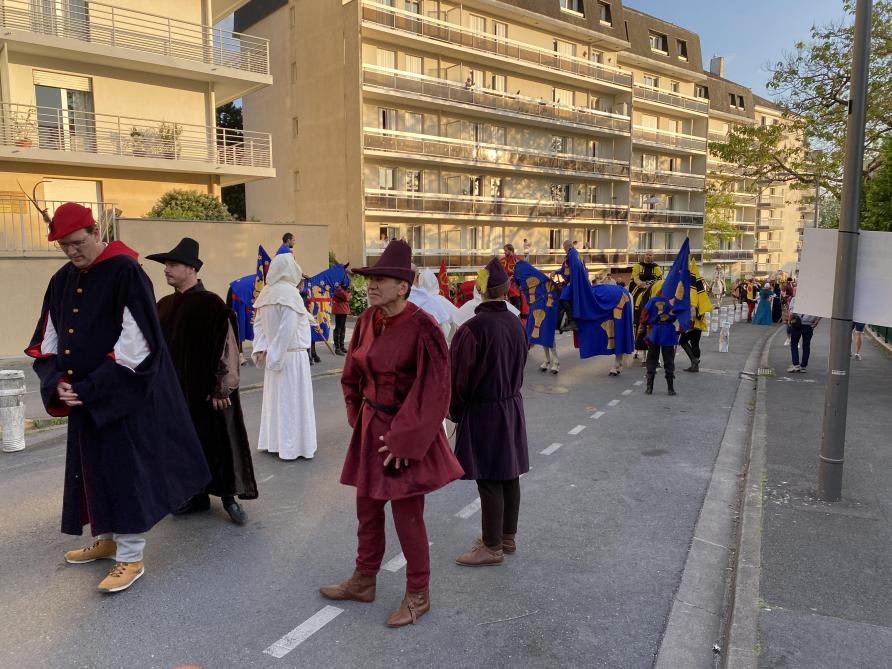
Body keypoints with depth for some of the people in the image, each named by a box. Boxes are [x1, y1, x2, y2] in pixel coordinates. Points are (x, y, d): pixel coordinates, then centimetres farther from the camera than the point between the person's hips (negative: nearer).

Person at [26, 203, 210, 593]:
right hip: (81, 398, 8)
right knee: (92, 470, 17)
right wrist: (57, 382, -5)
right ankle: (105, 539, 34)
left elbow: (136, 342, -18)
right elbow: (47, 340, 13)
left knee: (125, 471, -3)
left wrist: (91, 389, -16)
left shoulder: (125, 272, -14)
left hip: (124, 396, -7)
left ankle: (131, 557, 9)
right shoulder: (61, 281, 9)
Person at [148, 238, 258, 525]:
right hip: (175, 391, 6)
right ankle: (197, 495, 27)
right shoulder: (164, 305, 7)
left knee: (217, 442, 3)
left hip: (206, 391, -6)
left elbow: (227, 348, -15)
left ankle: (228, 496, 17)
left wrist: (222, 388, -16)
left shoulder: (211, 304, -13)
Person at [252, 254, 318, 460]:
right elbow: (288, 329, -22)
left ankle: (273, 441, 27)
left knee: (275, 397, 16)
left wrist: (261, 348, 0)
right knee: (292, 400, 1)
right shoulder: (289, 292, -18)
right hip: (292, 355, -7)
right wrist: (275, 355, -16)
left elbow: (258, 323, 5)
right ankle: (292, 446, 9)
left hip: (274, 355, 7)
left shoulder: (266, 292, 4)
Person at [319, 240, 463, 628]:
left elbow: (433, 392, -20)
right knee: (367, 509, 20)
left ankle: (418, 595, 28)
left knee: (407, 516, 6)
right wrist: (357, 416, 8)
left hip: (406, 432, -7)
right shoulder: (368, 320, 0)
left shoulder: (421, 328, -21)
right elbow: (353, 373, 14)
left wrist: (403, 439, -18)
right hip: (370, 428, 7)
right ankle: (364, 581, 40)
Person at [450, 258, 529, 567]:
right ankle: (508, 536, 29)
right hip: (512, 407, 8)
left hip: (481, 413, -7)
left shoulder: (473, 328, -21)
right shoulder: (516, 324, 1)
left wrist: (455, 414, -1)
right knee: (510, 475, 15)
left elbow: (461, 379, -15)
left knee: (489, 481, 2)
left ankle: (492, 547, 12)